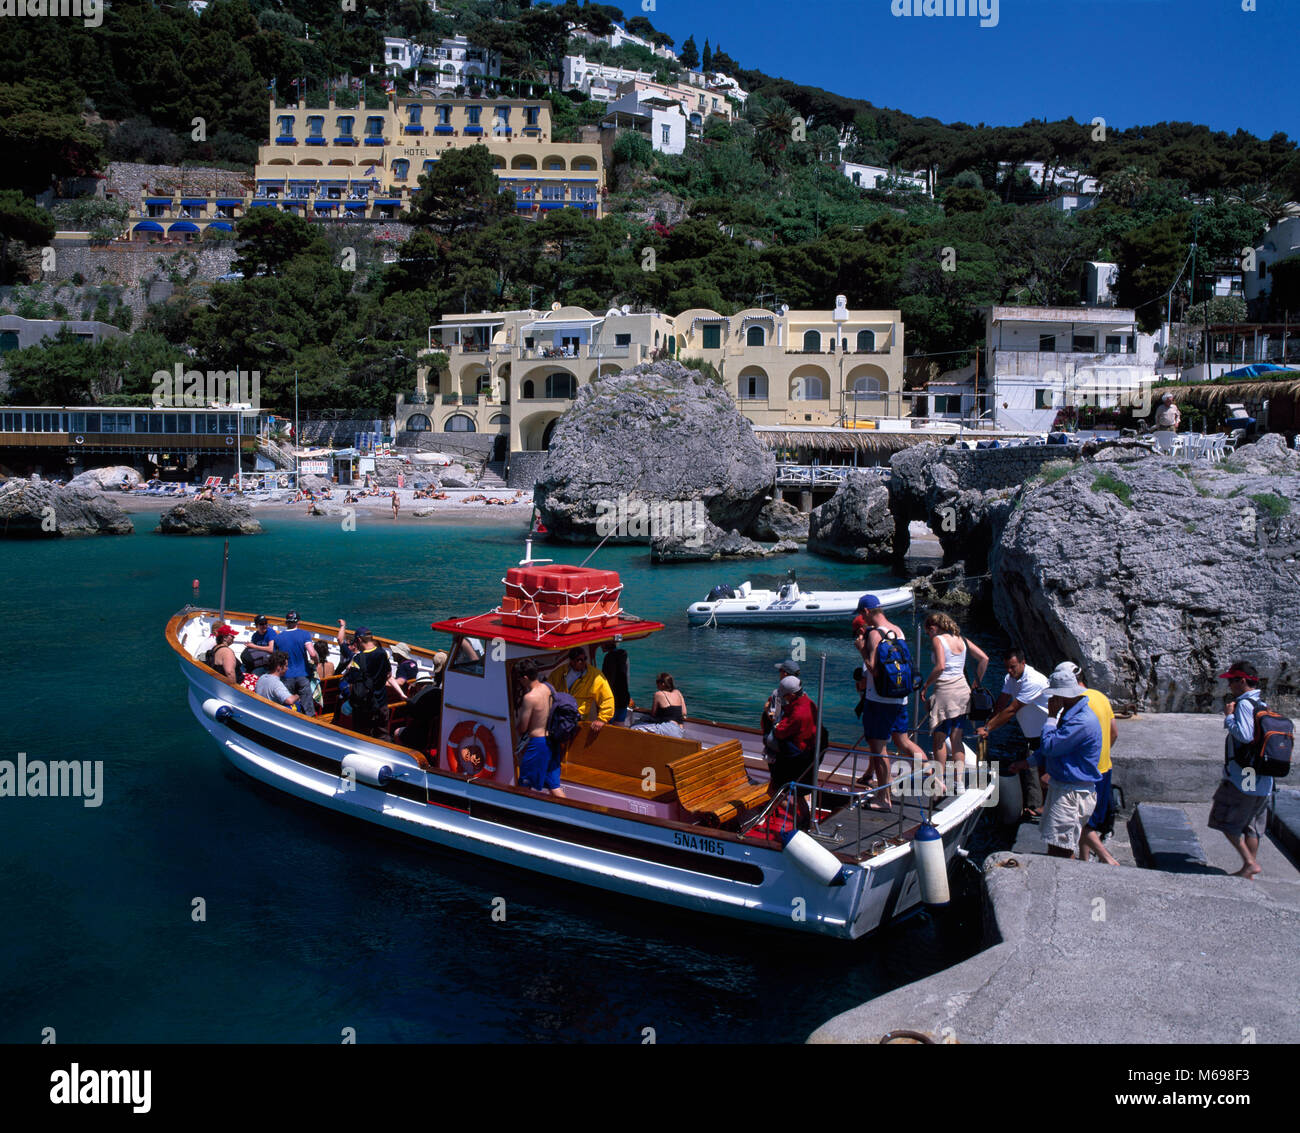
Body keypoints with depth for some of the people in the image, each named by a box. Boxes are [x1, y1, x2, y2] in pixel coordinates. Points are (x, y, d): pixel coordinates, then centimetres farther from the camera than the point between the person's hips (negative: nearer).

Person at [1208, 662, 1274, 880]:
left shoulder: (1244, 704, -15)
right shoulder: (1263, 705, 13)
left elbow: (1245, 735, -27)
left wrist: (1228, 716, -13)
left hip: (1241, 777, -9)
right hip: (1263, 780, 9)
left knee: (1225, 820, 1)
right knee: (1252, 826, 14)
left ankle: (1250, 863, -3)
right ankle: (1251, 870, 19)